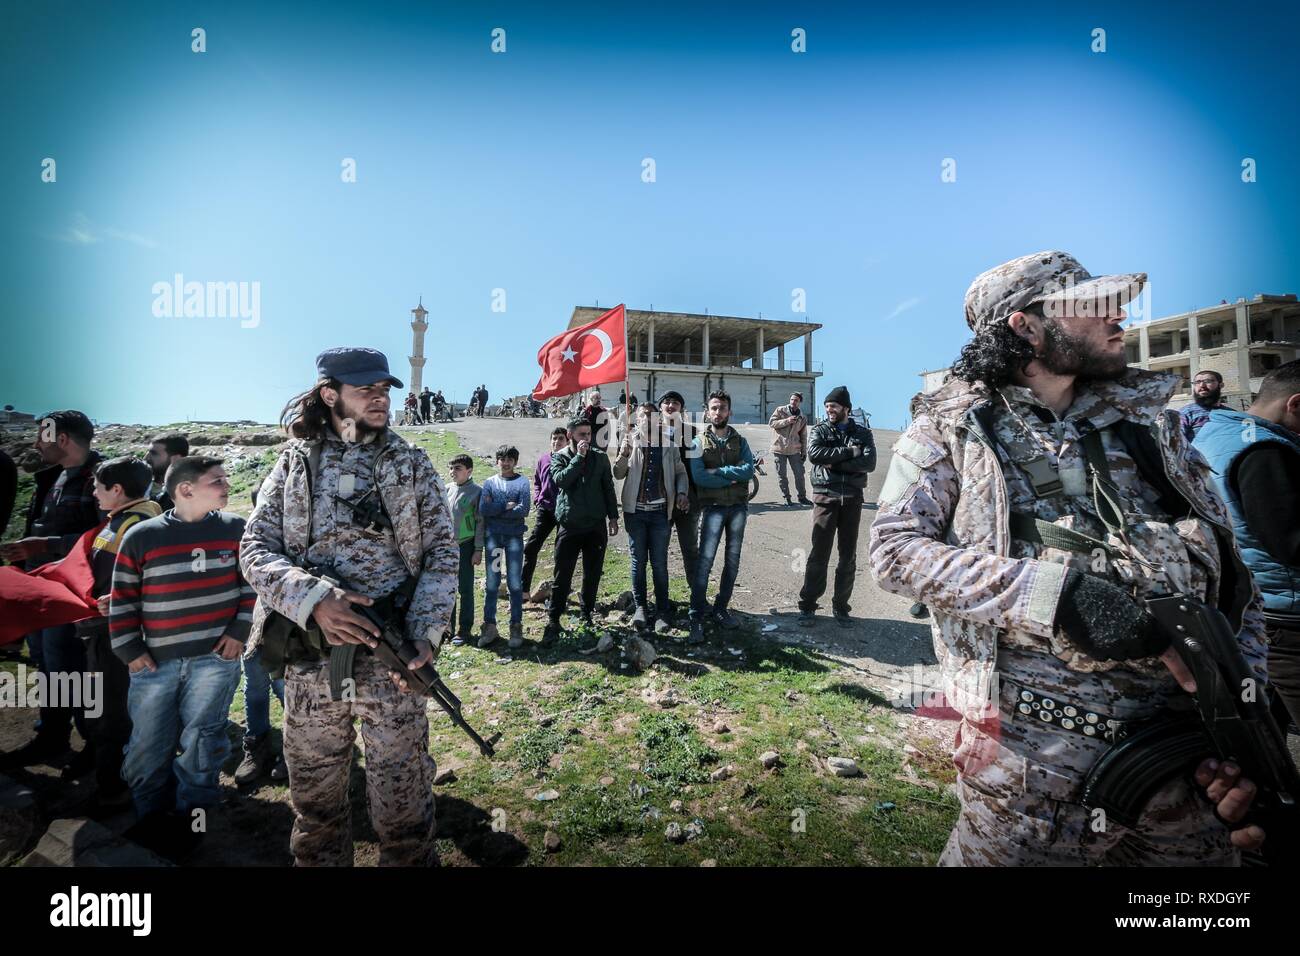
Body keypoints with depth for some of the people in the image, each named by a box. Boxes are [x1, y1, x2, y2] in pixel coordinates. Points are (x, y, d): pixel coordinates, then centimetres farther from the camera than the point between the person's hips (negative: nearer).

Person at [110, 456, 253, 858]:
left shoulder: (235, 529, -1)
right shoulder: (141, 536, -3)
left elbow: (252, 582, 3)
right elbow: (122, 598, 4)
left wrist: (239, 631, -3)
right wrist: (129, 649, 1)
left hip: (215, 657, -1)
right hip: (154, 661, 1)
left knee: (199, 742, 4)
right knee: (147, 747, 11)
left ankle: (189, 818, 22)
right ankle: (150, 817, 32)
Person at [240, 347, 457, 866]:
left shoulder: (411, 465, 2)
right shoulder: (293, 464, 4)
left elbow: (441, 553, -1)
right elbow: (255, 548, -1)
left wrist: (425, 633, -13)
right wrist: (313, 599, -19)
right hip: (310, 659, 2)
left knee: (403, 803, 7)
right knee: (314, 797, 19)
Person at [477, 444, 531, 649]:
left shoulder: (522, 482, 3)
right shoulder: (489, 482, 8)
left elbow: (523, 510, -10)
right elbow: (483, 509, -5)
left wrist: (495, 509, -8)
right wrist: (506, 506, -11)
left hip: (514, 536, -1)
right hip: (493, 536, 1)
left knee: (515, 583, 3)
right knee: (492, 583, 5)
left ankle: (516, 626, 11)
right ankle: (489, 625, 13)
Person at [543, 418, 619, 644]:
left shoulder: (600, 457, 7)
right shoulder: (559, 457, 1)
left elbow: (608, 488, 11)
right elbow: (560, 480, -19)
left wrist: (613, 516, 7)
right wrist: (579, 456, -18)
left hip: (596, 525, 3)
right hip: (569, 525, -2)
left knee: (593, 574, 11)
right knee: (562, 577, -2)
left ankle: (587, 615, 26)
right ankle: (553, 622, 6)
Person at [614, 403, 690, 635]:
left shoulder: (668, 443, 4)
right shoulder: (630, 441, 2)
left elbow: (680, 471, 11)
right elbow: (618, 474, -1)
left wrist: (682, 492, -7)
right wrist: (623, 454, -19)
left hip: (661, 512, 0)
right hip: (635, 511, 0)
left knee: (660, 564, 4)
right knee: (638, 562, 8)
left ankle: (662, 611, 13)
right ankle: (640, 607, 20)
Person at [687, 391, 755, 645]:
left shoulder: (740, 440, 9)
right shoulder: (699, 441, 1)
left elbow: (749, 470, -8)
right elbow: (698, 477, -13)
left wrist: (718, 471, -14)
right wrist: (732, 478, -10)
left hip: (738, 506, 4)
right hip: (713, 507, -3)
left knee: (733, 562, 9)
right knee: (705, 561, -9)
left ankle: (720, 609, 23)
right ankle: (697, 618, -4)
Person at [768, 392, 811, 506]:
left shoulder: (802, 418, 9)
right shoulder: (780, 410, 1)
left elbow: (803, 436, 12)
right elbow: (771, 422, -7)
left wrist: (804, 452, 9)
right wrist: (786, 421, -18)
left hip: (794, 450, 2)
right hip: (779, 449, -2)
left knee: (800, 474, 5)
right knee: (781, 475, 2)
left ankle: (802, 497, 18)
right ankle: (786, 497, 14)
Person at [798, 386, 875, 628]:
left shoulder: (862, 433, 9)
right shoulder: (820, 430, 7)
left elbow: (869, 463, -8)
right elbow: (814, 453, -14)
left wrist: (834, 464, -14)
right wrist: (849, 452, -13)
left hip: (852, 499, 2)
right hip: (825, 497, -2)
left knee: (848, 556, 7)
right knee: (819, 553, -4)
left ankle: (841, 607, 18)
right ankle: (808, 605, 5)